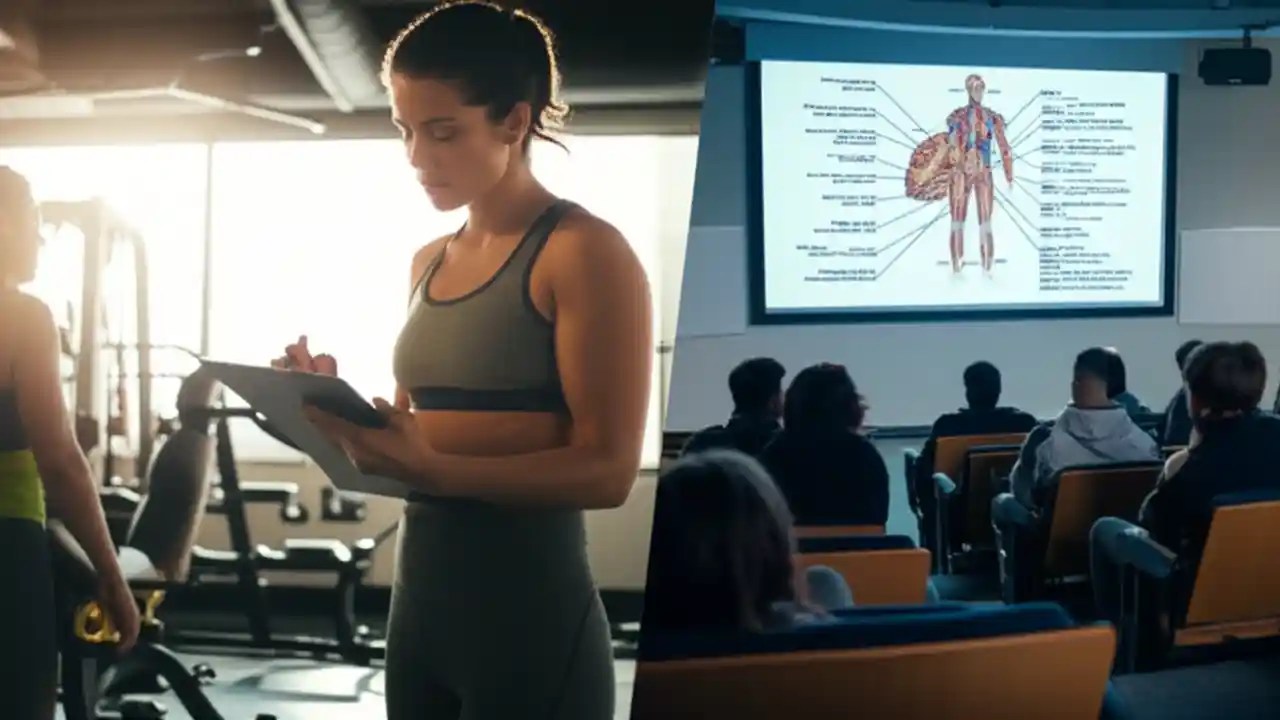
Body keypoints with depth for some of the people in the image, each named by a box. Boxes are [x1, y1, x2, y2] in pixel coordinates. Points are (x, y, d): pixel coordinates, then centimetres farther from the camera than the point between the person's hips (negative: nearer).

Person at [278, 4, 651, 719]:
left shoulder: (584, 252, -10)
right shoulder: (428, 264, 11)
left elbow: (607, 469, -16)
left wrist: (431, 471, -27)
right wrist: (341, 415, -2)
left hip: (531, 615, -7)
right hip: (419, 603, 7)